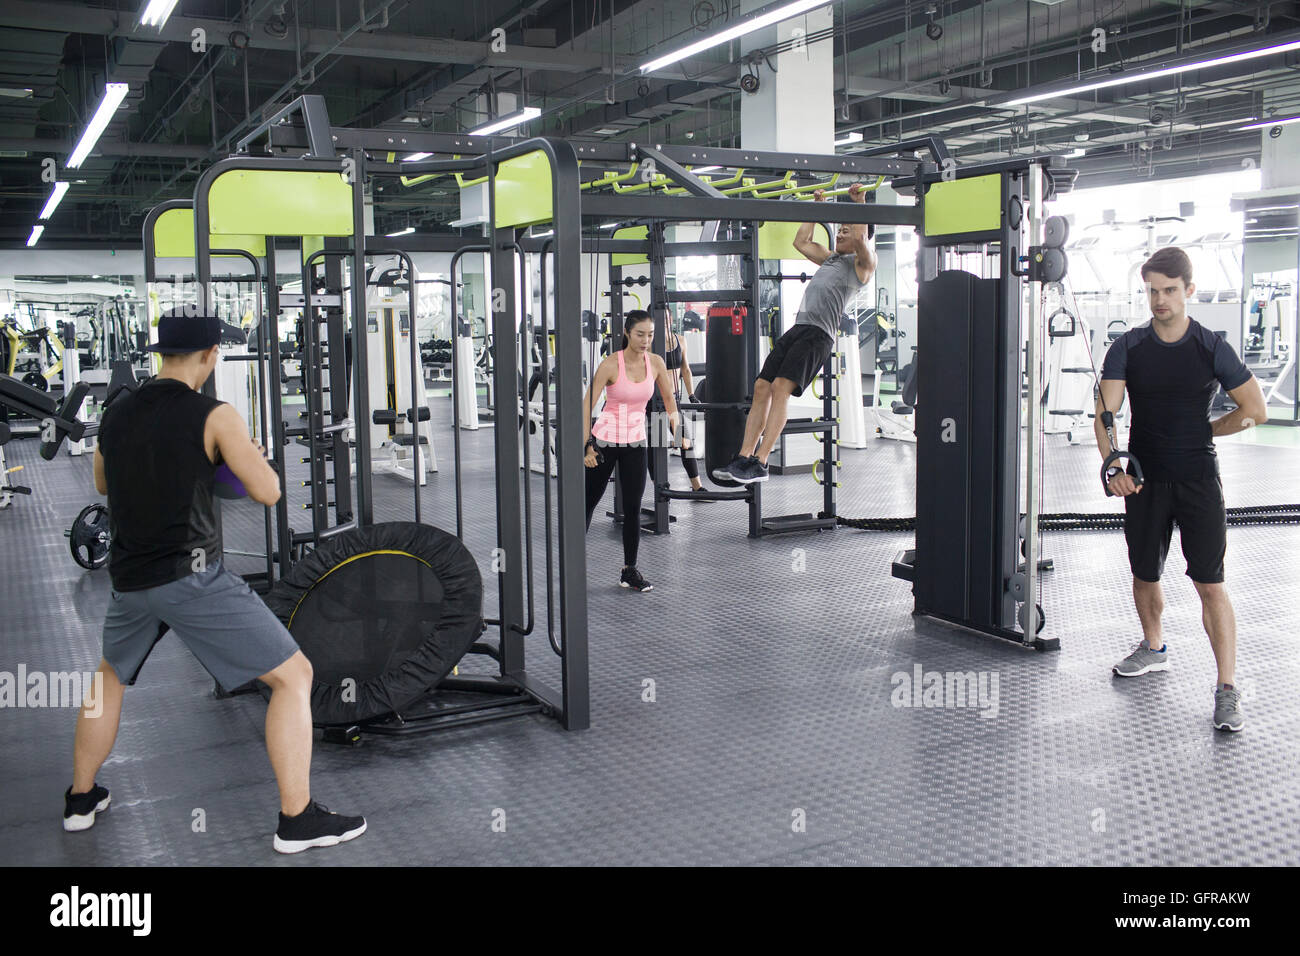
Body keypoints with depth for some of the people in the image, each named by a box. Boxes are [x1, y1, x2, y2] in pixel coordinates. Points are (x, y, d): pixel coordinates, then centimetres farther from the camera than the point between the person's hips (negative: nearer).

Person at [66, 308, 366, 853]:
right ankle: (297, 819, -1)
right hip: (192, 577, -6)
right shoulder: (215, 417, -10)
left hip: (130, 580, 7)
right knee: (294, 676, 1)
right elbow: (268, 492, -9)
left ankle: (80, 801, 41)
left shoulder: (115, 413, 8)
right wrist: (239, 452, 9)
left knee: (110, 678, 33)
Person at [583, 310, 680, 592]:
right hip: (605, 440, -3)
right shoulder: (611, 364, -16)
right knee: (588, 502, 8)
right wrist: (586, 446, -21)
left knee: (633, 508, 3)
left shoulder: (655, 362, -3)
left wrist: (673, 415, -3)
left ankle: (630, 571, 14)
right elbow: (587, 406, -17)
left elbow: (669, 398, 13)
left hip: (636, 442, 3)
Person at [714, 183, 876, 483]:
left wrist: (860, 201, -3)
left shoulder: (862, 263, 7)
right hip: (797, 327, 8)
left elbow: (860, 238, -12)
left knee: (781, 387, -23)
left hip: (819, 333, -8)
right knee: (762, 388, -3)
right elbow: (801, 241, 40)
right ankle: (743, 458, -3)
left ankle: (759, 464, -27)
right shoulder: (829, 258, 31)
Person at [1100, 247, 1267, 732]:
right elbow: (1106, 413, -10)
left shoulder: (1213, 349, -2)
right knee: (1145, 575, 14)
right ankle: (1154, 648, 40)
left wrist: (1200, 433, 3)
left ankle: (1227, 688, -2)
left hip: (1198, 479, -2)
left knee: (1210, 583, -6)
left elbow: (1255, 410, 4)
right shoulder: (1127, 348, 0)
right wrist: (1112, 465, -24)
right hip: (1144, 480, 2)